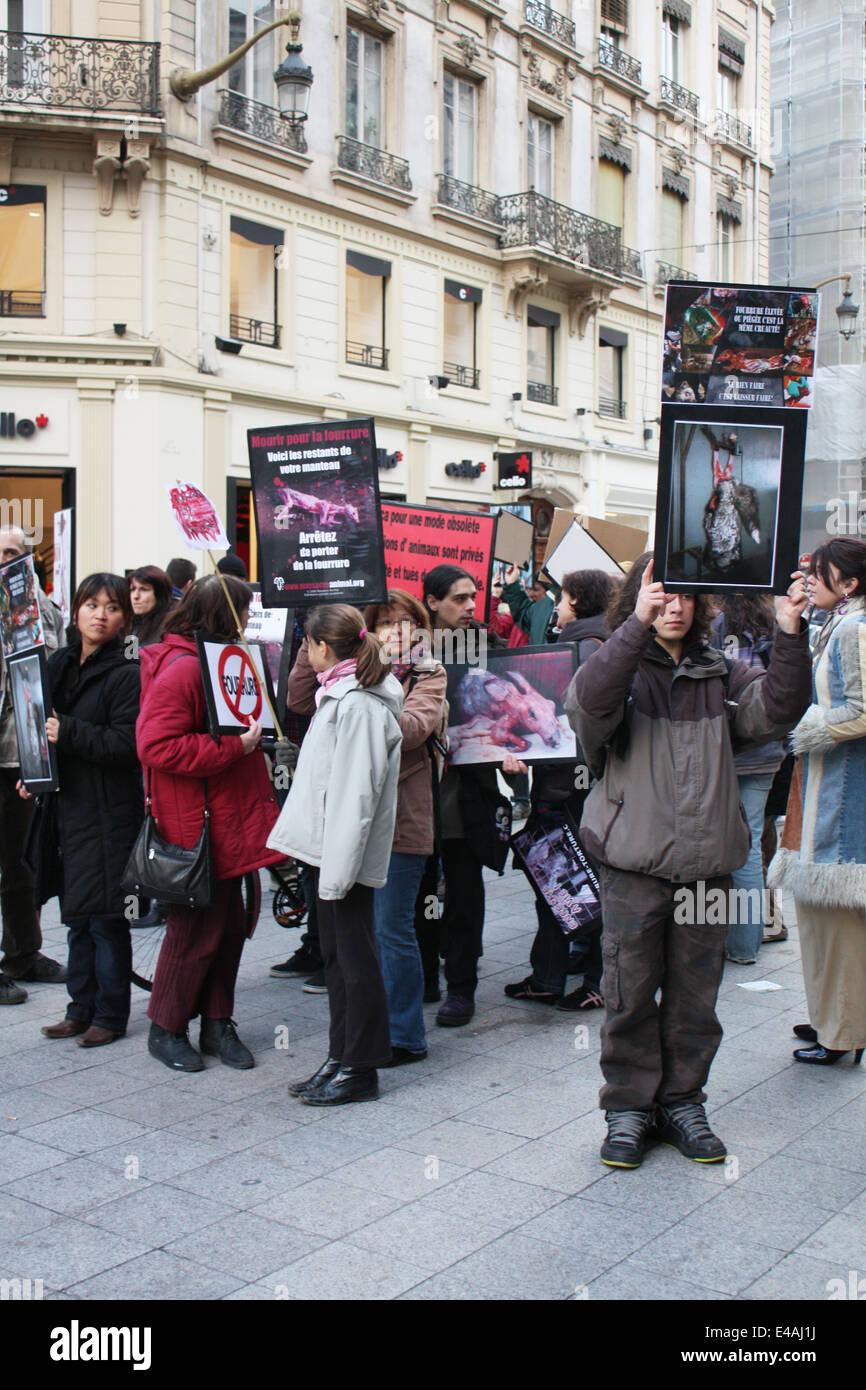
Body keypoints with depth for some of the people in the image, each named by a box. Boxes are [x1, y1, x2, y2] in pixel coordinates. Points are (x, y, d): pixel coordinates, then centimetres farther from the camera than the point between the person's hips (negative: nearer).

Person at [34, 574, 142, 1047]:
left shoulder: (126, 675, -11)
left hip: (109, 812, -7)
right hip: (66, 804, 8)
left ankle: (110, 1014, 12)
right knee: (76, 916, 14)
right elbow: (45, 723, 22)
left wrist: (68, 732, -25)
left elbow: (126, 744, -19)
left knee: (104, 915, -1)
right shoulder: (59, 664, 11)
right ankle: (82, 1007, 25)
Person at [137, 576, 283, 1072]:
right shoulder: (182, 669, -18)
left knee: (230, 924, 14)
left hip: (228, 821, 10)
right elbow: (157, 746, -25)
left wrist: (250, 733, 10)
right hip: (196, 827, -10)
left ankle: (217, 1024, 26)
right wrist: (235, 746, -24)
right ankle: (166, 1029, 17)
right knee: (197, 929, 1)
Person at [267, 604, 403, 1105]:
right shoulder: (340, 695, 15)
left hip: (348, 855, -10)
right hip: (332, 850, 10)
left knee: (355, 957, 0)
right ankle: (341, 1058, 24)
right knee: (337, 954, 15)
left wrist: (338, 869, -22)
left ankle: (360, 1069, 10)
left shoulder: (359, 706, -18)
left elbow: (355, 793, -22)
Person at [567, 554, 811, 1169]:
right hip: (634, 862, -3)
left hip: (706, 862, 3)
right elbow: (589, 703, -25)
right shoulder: (621, 666, -2)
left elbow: (777, 708, -8)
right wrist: (638, 626, -36)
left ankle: (683, 1101, 27)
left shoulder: (720, 674, 8)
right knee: (630, 992, 4)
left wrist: (791, 635, -22)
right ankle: (629, 1106, 20)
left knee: (696, 992, 12)